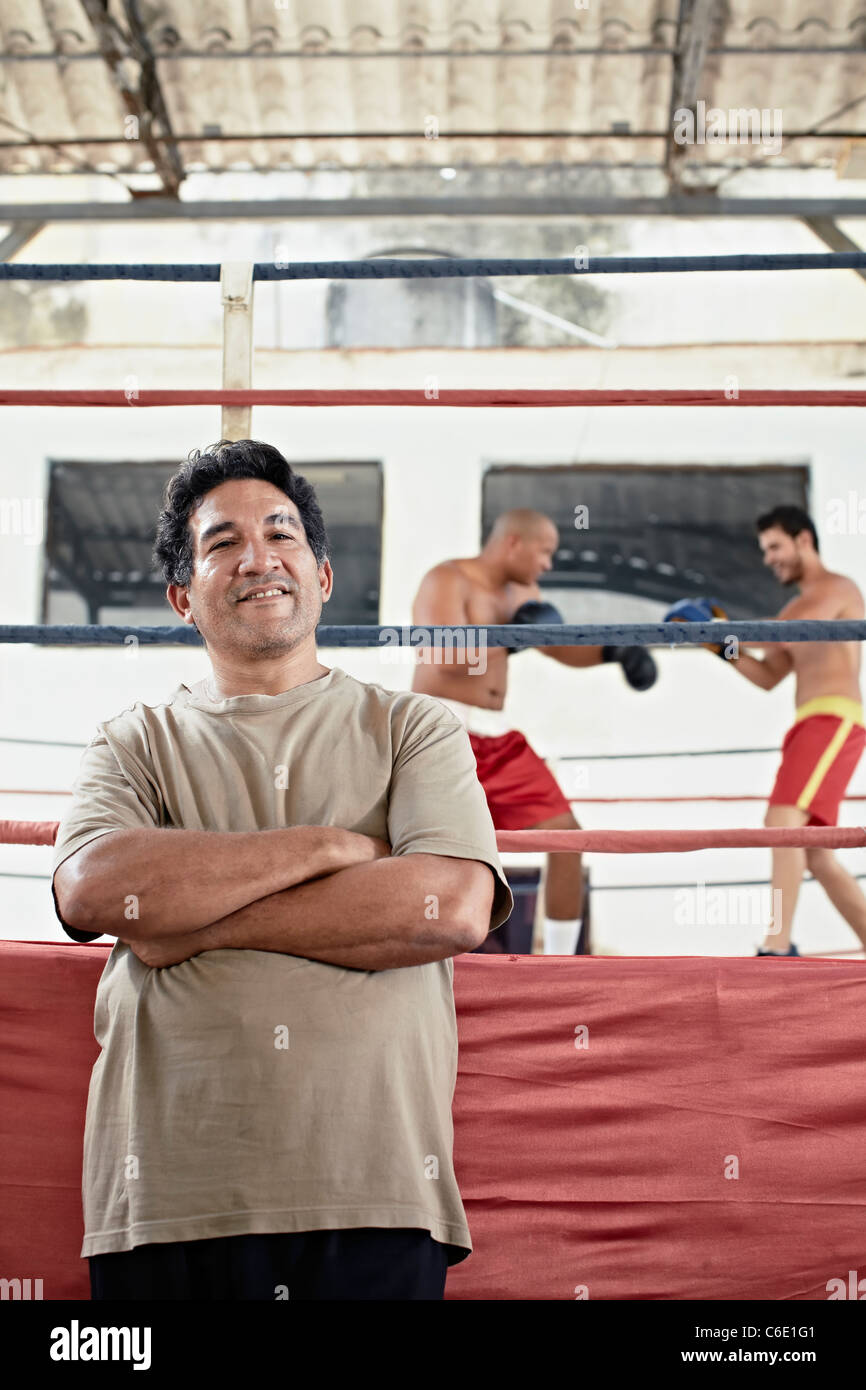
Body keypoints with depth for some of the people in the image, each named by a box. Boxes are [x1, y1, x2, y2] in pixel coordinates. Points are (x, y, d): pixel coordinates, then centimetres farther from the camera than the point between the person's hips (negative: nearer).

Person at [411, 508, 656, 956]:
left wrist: (612, 650, 8)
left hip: (497, 738, 8)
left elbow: (561, 648, 26)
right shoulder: (446, 580, -12)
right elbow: (447, 658, -27)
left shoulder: (521, 591, 13)